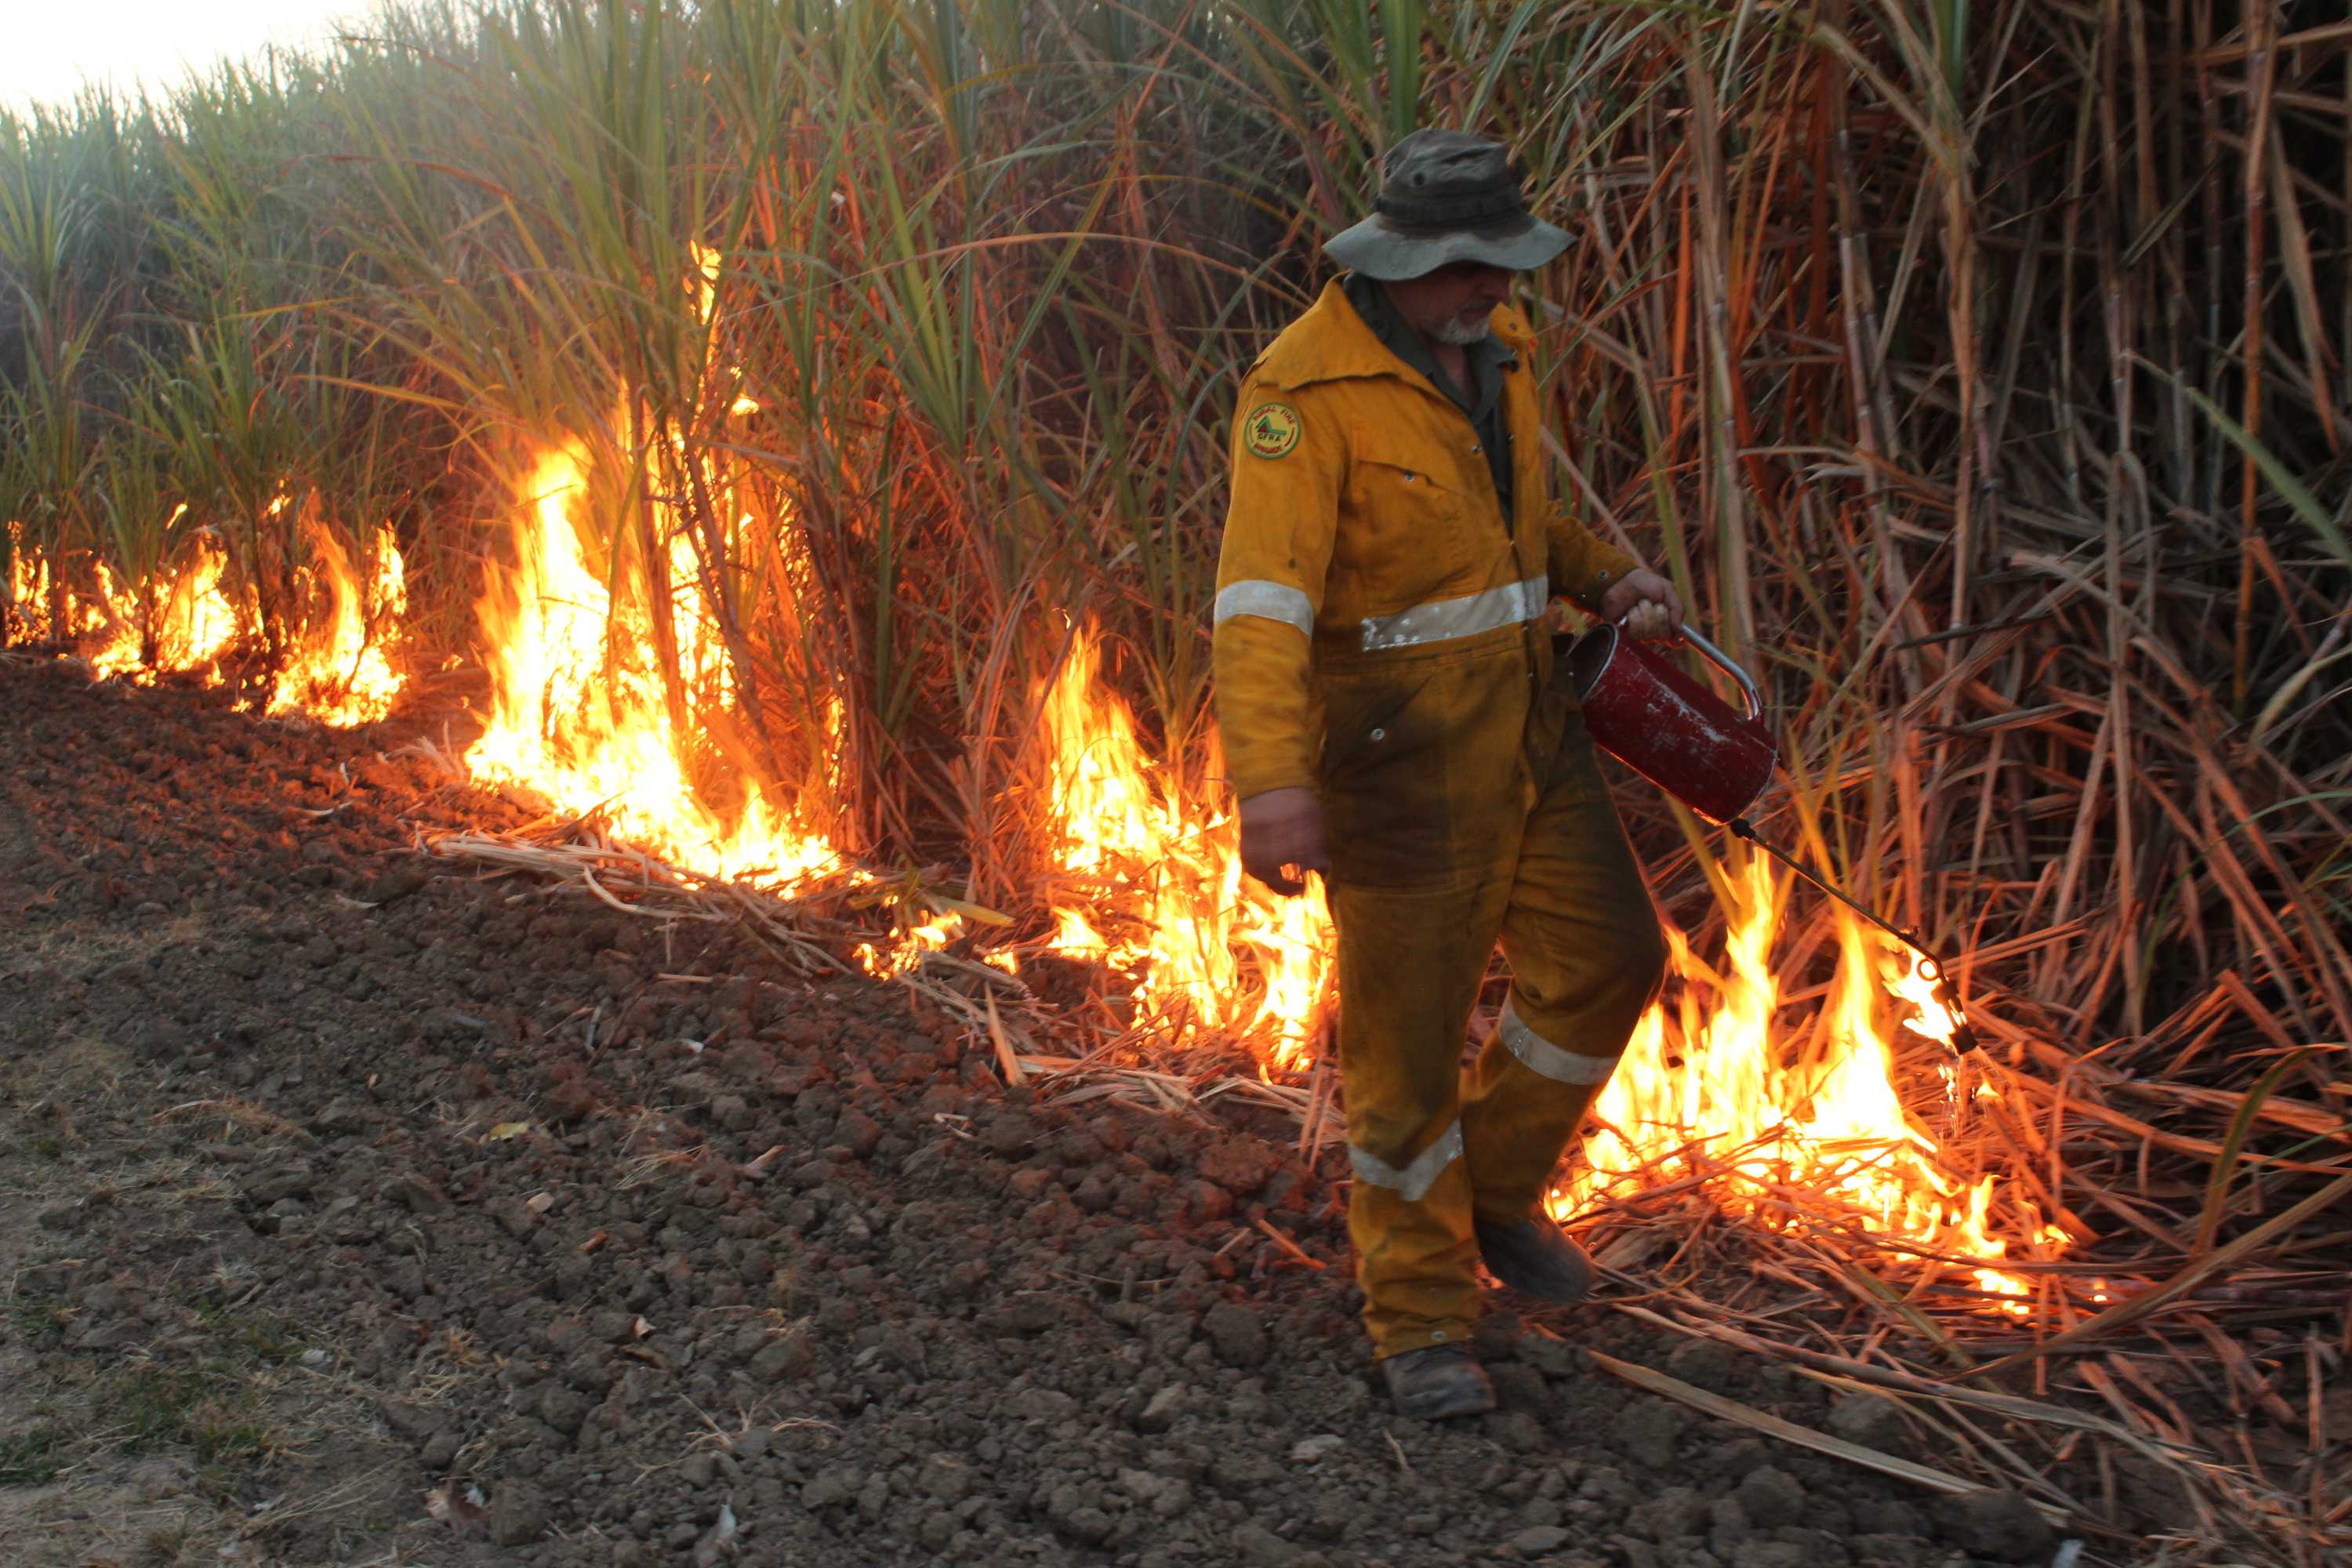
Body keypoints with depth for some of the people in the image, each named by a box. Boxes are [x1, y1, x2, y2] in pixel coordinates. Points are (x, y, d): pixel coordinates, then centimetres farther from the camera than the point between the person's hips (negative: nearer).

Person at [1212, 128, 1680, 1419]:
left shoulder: (1494, 345, 5)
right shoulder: (1308, 389, -20)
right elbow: (1262, 590, -31)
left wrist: (1605, 580, 1)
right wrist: (1271, 780, -44)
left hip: (1523, 715, 8)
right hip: (1392, 741, -7)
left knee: (1608, 958, 12)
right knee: (1408, 1030, 2)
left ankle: (1492, 1193, 34)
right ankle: (1421, 1323, 18)